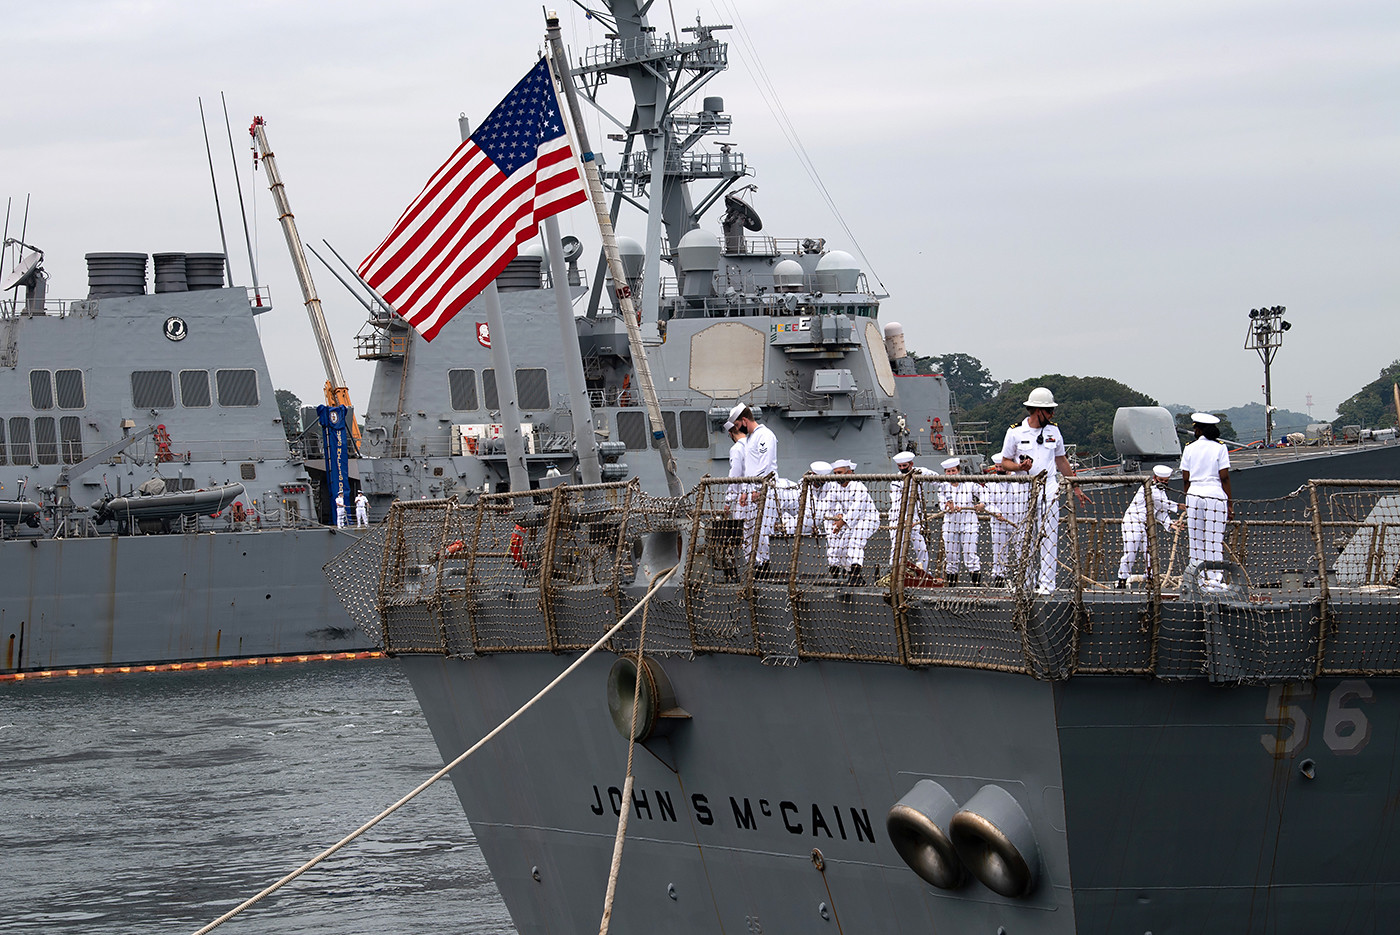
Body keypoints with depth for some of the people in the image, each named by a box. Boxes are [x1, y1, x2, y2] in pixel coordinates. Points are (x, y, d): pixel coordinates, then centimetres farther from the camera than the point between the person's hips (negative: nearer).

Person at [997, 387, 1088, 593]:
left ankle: (1046, 583, -8)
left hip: (1049, 490, 1)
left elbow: (1061, 461, 19)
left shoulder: (1053, 431, 9)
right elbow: (1005, 462, 6)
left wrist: (1076, 488, 21)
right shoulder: (1015, 432, 0)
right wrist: (1019, 466, -16)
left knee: (1049, 537, -7)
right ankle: (1026, 582, 13)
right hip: (1023, 491, -1)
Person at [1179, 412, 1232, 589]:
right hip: (1216, 496, -2)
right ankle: (1214, 579, -5)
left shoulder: (1189, 448, 6)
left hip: (1194, 496, 2)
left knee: (1196, 540, 7)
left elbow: (1185, 479, 7)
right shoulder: (1220, 448, -1)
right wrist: (1229, 504, 1)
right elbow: (1224, 478, -4)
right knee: (1215, 541, -1)